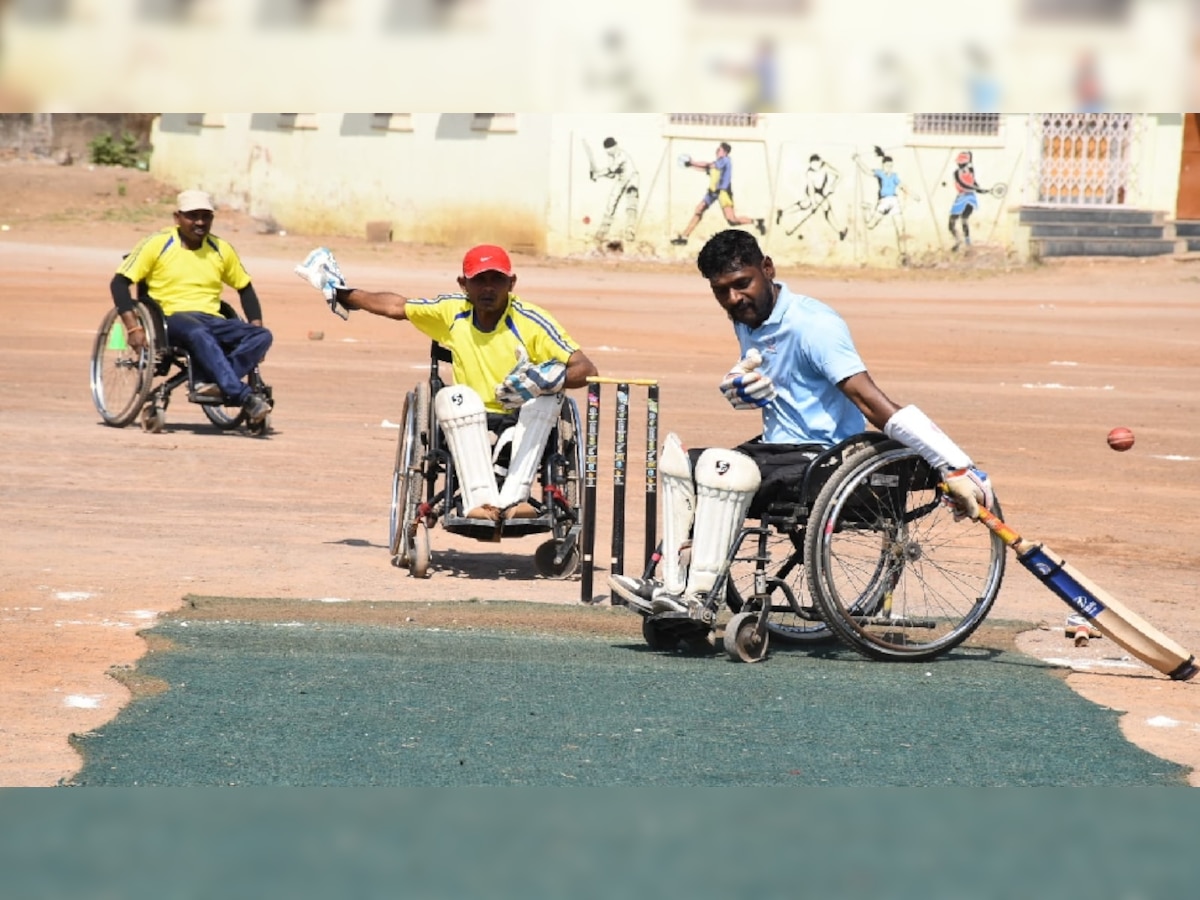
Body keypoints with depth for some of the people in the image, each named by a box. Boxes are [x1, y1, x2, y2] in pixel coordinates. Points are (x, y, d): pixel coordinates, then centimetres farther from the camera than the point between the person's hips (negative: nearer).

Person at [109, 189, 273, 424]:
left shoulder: (221, 249, 12)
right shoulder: (158, 244, 0)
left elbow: (245, 288, 24)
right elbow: (119, 283, -2)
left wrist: (256, 327, 8)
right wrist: (133, 328, -14)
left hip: (211, 321, 5)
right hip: (170, 318, -5)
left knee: (262, 336, -23)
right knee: (198, 333, -40)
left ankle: (210, 380, -39)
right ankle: (244, 397, -44)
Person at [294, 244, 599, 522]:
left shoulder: (531, 322, -9)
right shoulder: (454, 312, 3)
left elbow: (585, 369, -16)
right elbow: (396, 306, 19)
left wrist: (551, 378, -37)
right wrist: (342, 294, 25)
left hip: (522, 430, -2)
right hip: (469, 431, 2)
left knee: (546, 394, -31)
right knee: (453, 396, -29)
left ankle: (513, 499, -42)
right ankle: (480, 500, -42)